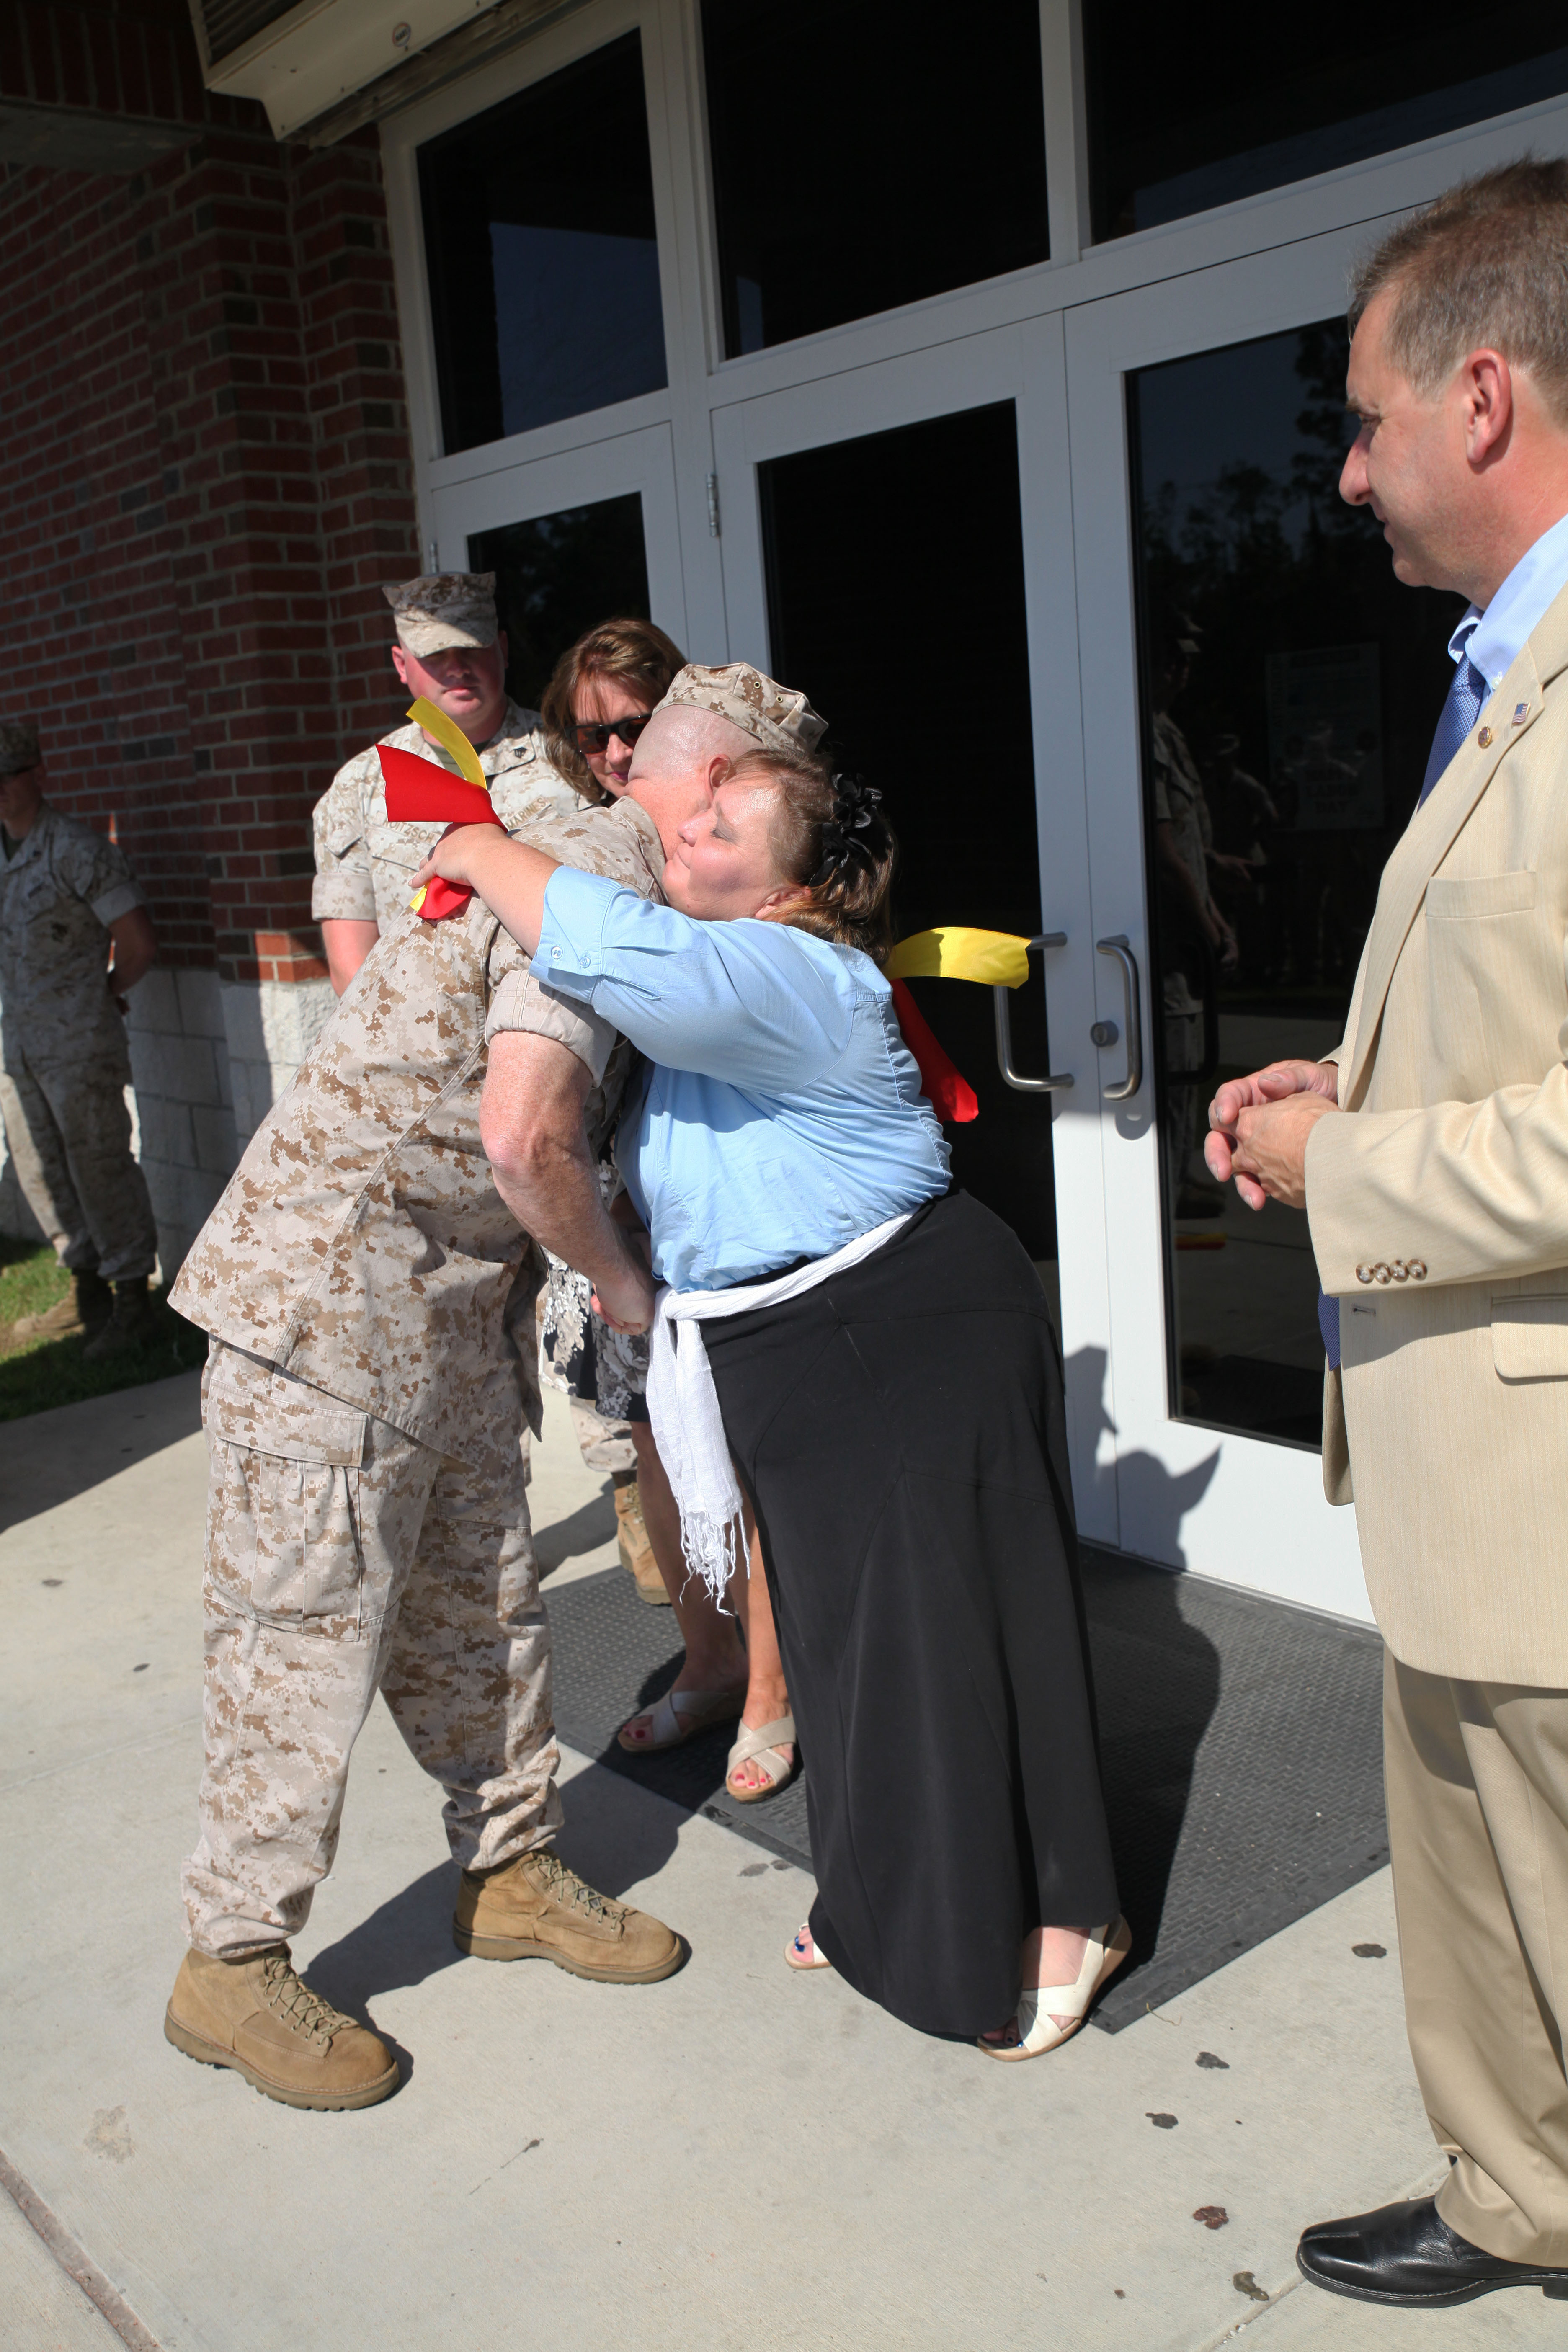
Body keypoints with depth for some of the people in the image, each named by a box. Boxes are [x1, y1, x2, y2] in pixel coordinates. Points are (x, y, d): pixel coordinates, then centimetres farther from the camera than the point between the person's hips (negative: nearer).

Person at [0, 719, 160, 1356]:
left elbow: (137, 941, -13)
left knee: (99, 1167, -3)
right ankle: (87, 1293, 27)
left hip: (78, 1045, -8)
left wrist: (100, 998, -1)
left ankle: (133, 1300, 8)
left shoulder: (76, 850, -13)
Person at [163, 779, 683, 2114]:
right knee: (312, 1640, 0)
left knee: (483, 1611, 18)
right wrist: (621, 1279, -13)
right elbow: (525, 1137, -31)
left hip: (454, 1310, 10)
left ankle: (511, 1871, 34)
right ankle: (233, 1965, 16)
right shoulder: (603, 873, -20)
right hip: (333, 1298, -10)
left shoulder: (606, 872, 12)